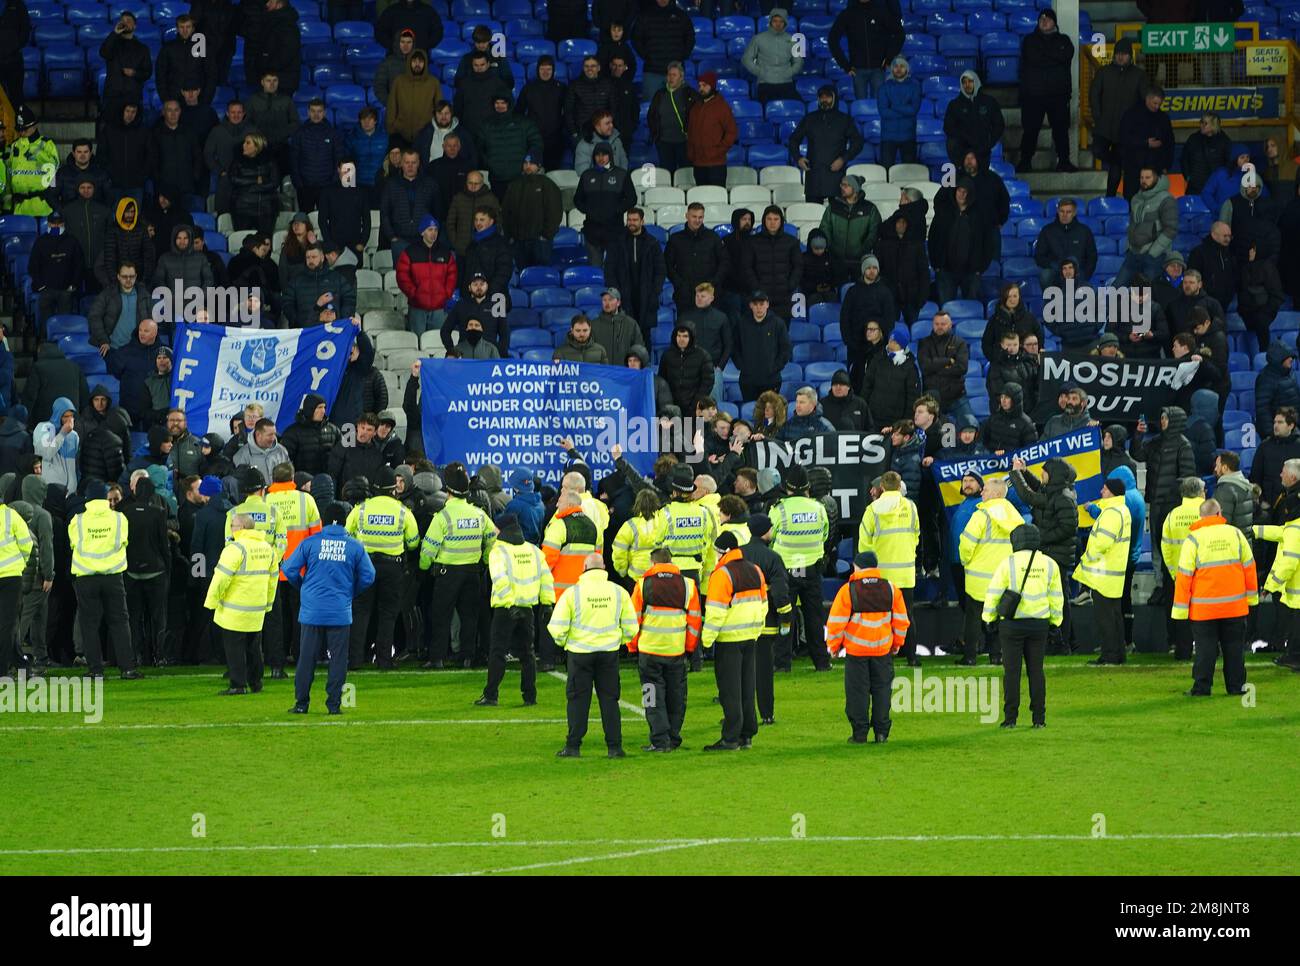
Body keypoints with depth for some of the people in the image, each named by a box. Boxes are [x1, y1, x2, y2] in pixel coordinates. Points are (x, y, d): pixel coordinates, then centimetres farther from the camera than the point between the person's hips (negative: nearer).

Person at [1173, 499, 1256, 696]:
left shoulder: (1194, 538, -7)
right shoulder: (1235, 534, 1)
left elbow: (1184, 575, -8)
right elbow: (1249, 565, 8)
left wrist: (1180, 608, -4)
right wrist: (1251, 596, 21)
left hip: (1204, 607, -2)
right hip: (1234, 605, 2)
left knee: (1205, 649, 3)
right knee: (1234, 647, 11)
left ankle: (1201, 688, 3)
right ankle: (1236, 686, 14)